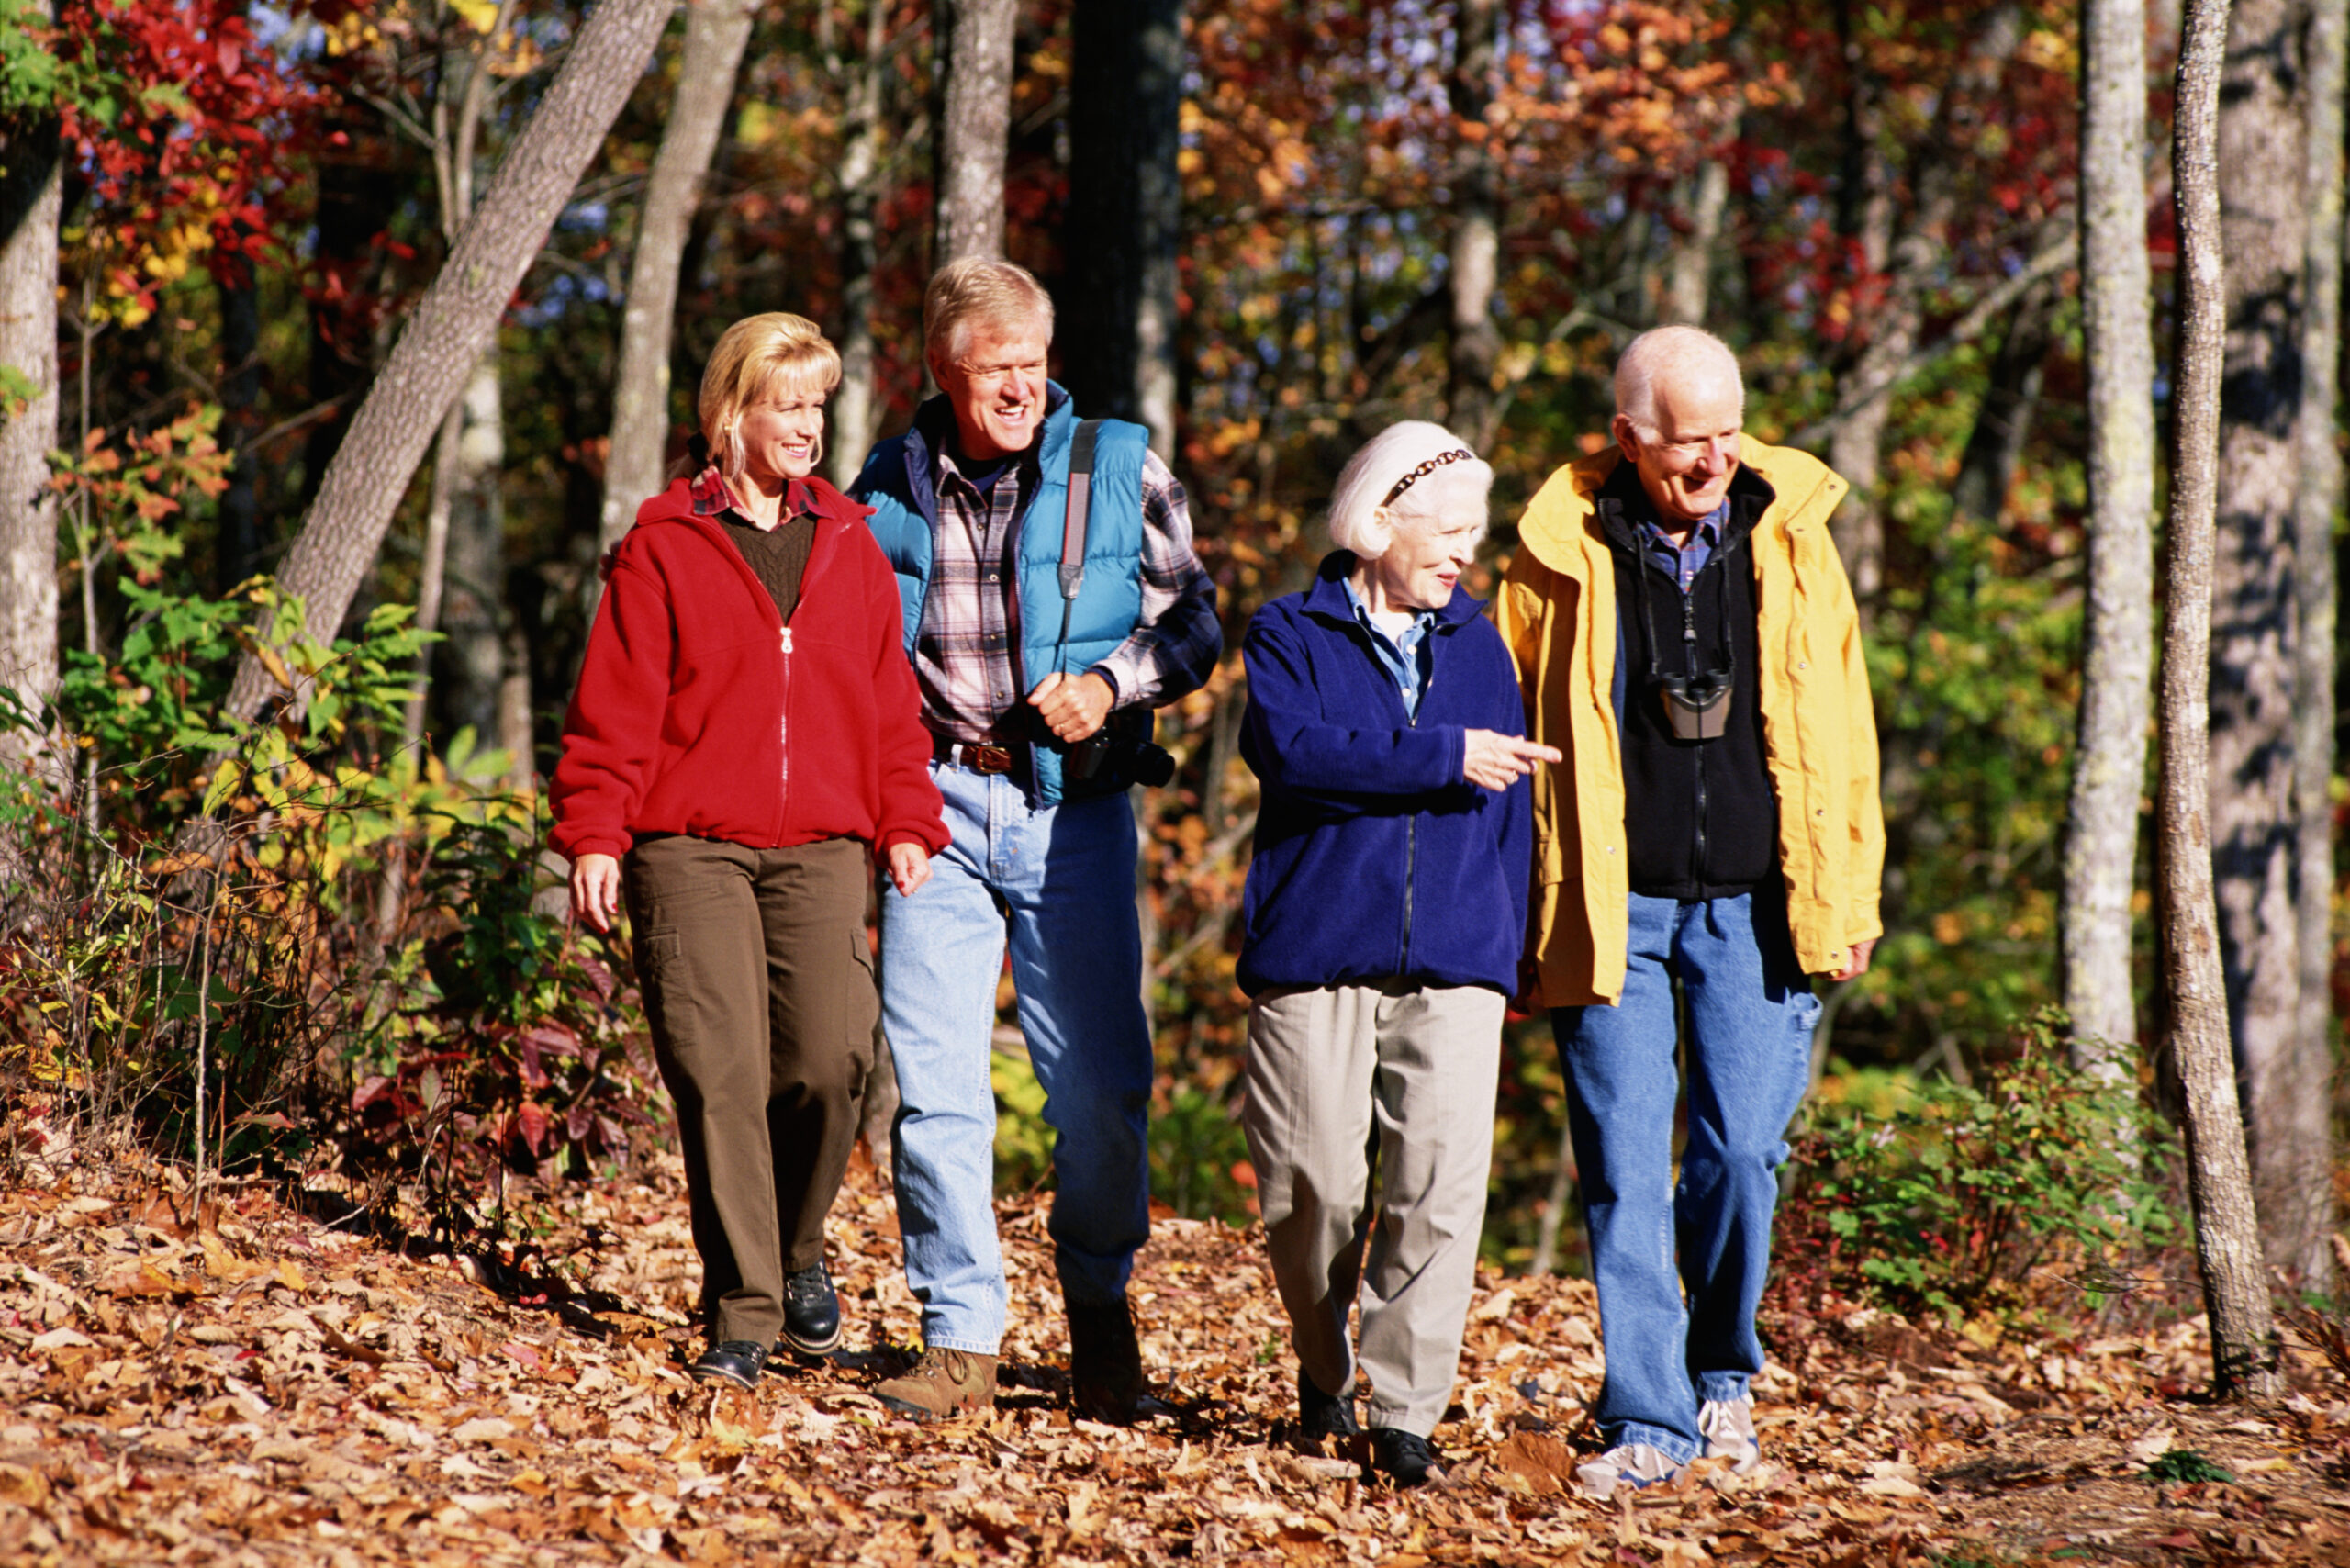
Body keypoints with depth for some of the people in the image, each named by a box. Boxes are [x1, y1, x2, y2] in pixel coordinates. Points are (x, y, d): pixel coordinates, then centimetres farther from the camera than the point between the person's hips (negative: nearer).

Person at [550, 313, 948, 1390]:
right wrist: (594, 833, -5)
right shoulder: (663, 545, 5)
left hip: (822, 849, 2)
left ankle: (797, 1253, 14)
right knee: (719, 1072, -10)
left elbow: (891, 702, 18)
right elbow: (615, 704, 2)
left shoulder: (852, 549, 16)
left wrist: (907, 825, 8)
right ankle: (743, 1313, -1)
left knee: (830, 1058, -13)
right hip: (690, 846, -2)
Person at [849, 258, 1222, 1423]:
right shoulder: (889, 486, 7)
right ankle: (961, 1339, 6)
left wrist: (1111, 683, -12)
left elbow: (1194, 619, 6)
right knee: (933, 1082, -2)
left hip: (1074, 808, -1)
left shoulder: (1118, 468, 1)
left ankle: (1099, 1307, 22)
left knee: (1103, 1089, 0)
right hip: (939, 804, 1)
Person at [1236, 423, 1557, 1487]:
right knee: (1314, 1187, -1)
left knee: (1441, 1189, -9)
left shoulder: (1479, 649, 17)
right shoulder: (1292, 635, 5)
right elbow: (1291, 749, -14)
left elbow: (1510, 811, 20)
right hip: (1313, 958, -2)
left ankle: (1406, 1411, -4)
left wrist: (1506, 952, 15)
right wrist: (1444, 758, -14)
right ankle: (1322, 1370, 25)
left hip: (1452, 965, 3)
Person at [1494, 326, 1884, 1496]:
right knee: (1624, 1170, -3)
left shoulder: (1789, 534, 5)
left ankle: (1723, 1371, 22)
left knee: (1741, 1151, -2)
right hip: (1611, 908, -1)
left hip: (1752, 905, 1)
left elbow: (1839, 727, 10)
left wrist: (1846, 895, 6)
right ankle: (1649, 1418, 3)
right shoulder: (1563, 552, -1)